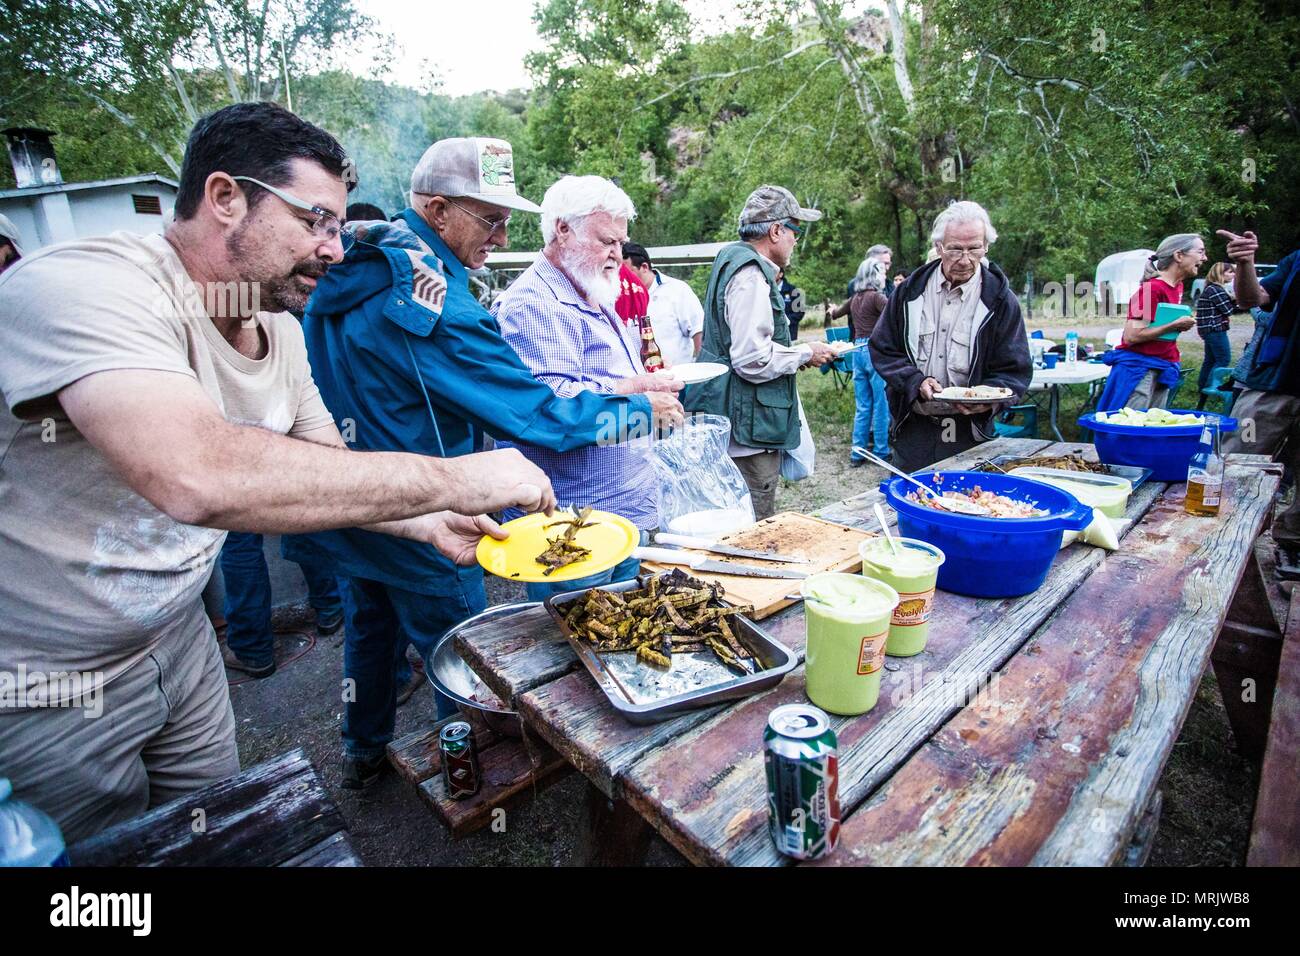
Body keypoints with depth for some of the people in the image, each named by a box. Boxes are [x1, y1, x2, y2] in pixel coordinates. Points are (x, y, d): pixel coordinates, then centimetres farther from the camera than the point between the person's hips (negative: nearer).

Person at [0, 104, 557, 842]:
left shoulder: (281, 332, -2)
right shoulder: (81, 286, -28)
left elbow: (332, 470, 7)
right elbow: (199, 476, -45)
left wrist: (428, 522, -10)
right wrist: (454, 478, -41)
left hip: (177, 638, 7)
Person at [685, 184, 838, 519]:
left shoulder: (734, 259, 17)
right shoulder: (751, 274, -16)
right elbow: (752, 359, -25)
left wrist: (795, 354, 18)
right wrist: (805, 354, -9)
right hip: (749, 428, -11)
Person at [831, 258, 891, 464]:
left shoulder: (855, 299, 14)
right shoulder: (876, 296, -8)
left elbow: (836, 314, 33)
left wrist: (833, 311, 54)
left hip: (858, 351, 7)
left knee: (862, 406, 11)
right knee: (881, 404, 1)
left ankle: (857, 453, 14)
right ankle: (881, 451, 7)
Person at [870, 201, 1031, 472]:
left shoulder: (1001, 300, -4)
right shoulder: (910, 291, 1)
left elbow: (1015, 371, -2)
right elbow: (882, 349, 1)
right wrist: (916, 381, -15)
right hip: (912, 428, 2)